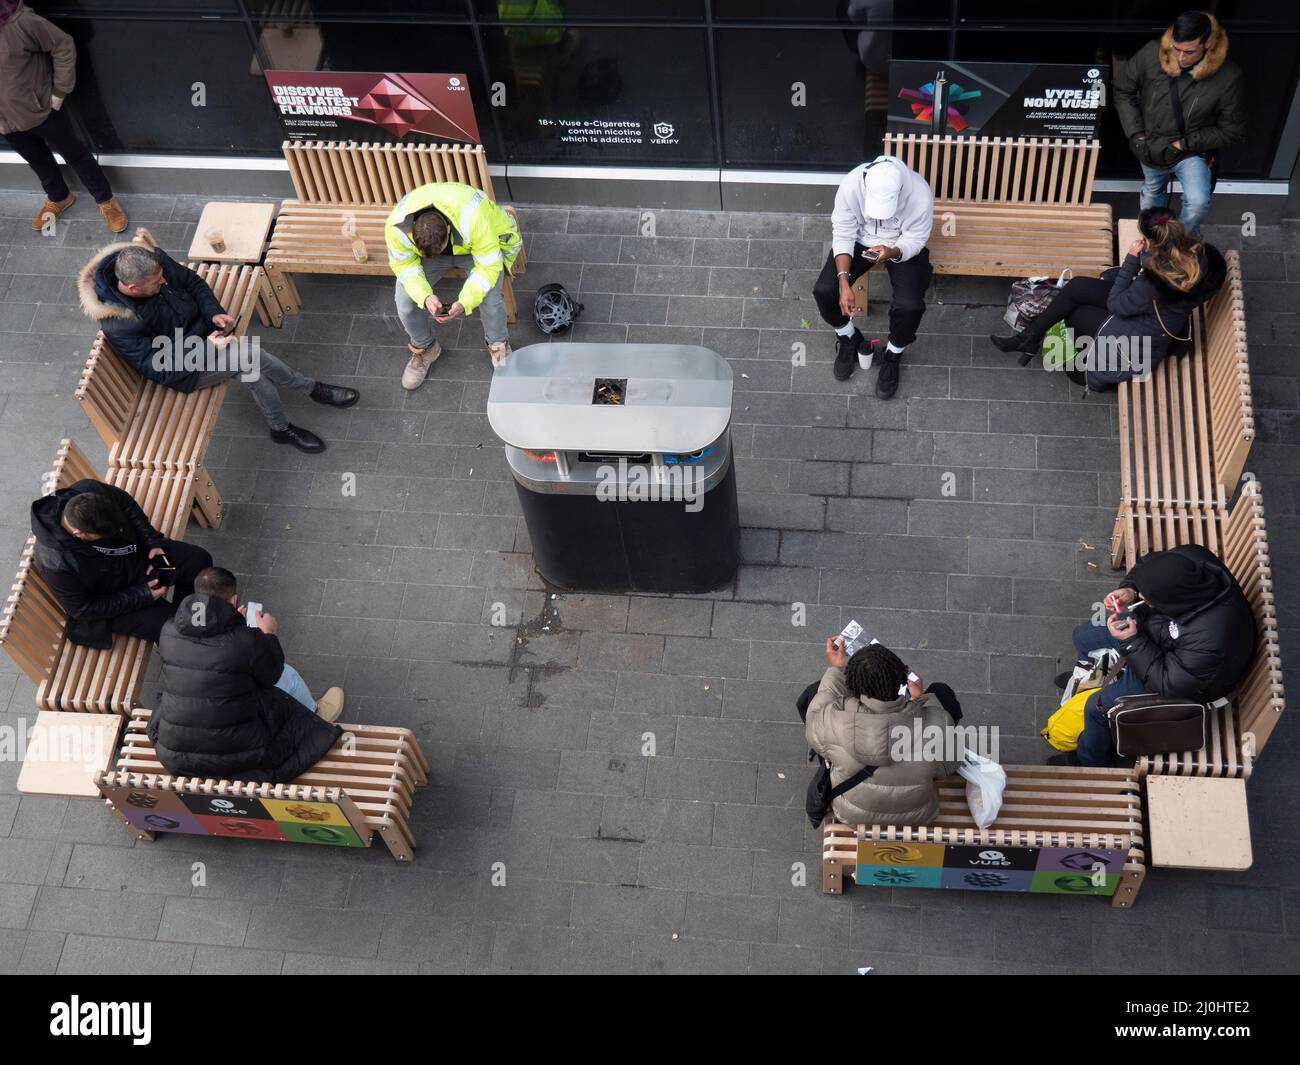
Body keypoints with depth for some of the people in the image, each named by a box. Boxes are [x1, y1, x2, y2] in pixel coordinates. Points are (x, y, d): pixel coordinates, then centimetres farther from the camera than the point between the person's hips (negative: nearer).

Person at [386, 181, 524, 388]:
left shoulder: (473, 219, -43)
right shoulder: (397, 225, -34)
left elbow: (488, 266, -33)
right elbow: (404, 264, -18)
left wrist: (465, 303, -45)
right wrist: (425, 296, -34)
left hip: (485, 245, -2)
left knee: (489, 297, -26)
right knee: (405, 298, -15)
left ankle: (498, 344, 8)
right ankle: (424, 348, 16)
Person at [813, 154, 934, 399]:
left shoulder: (919, 193, -32)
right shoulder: (851, 185, -30)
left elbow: (915, 241, -18)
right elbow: (843, 235, -19)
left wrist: (892, 252, -41)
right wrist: (844, 282, -28)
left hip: (903, 247, -1)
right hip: (860, 241, 2)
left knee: (910, 305, -25)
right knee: (823, 291, -18)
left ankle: (892, 356, 7)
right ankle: (849, 339, 13)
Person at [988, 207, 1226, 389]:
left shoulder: (1153, 285, -40)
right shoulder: (1195, 253, -18)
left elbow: (1116, 304, -21)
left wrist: (1132, 259, -19)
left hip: (1139, 341, -8)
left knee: (1072, 310, 9)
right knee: (1077, 286, 4)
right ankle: (1030, 337, 18)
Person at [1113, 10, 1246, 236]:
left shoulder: (1228, 77, -26)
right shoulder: (1151, 54, -22)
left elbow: (1232, 130, -14)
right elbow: (1123, 90, -4)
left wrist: (1186, 143, -19)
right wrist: (1137, 133, -10)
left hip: (1193, 152, -3)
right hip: (1151, 148, 3)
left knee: (1198, 203, -23)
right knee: (1152, 194, 26)